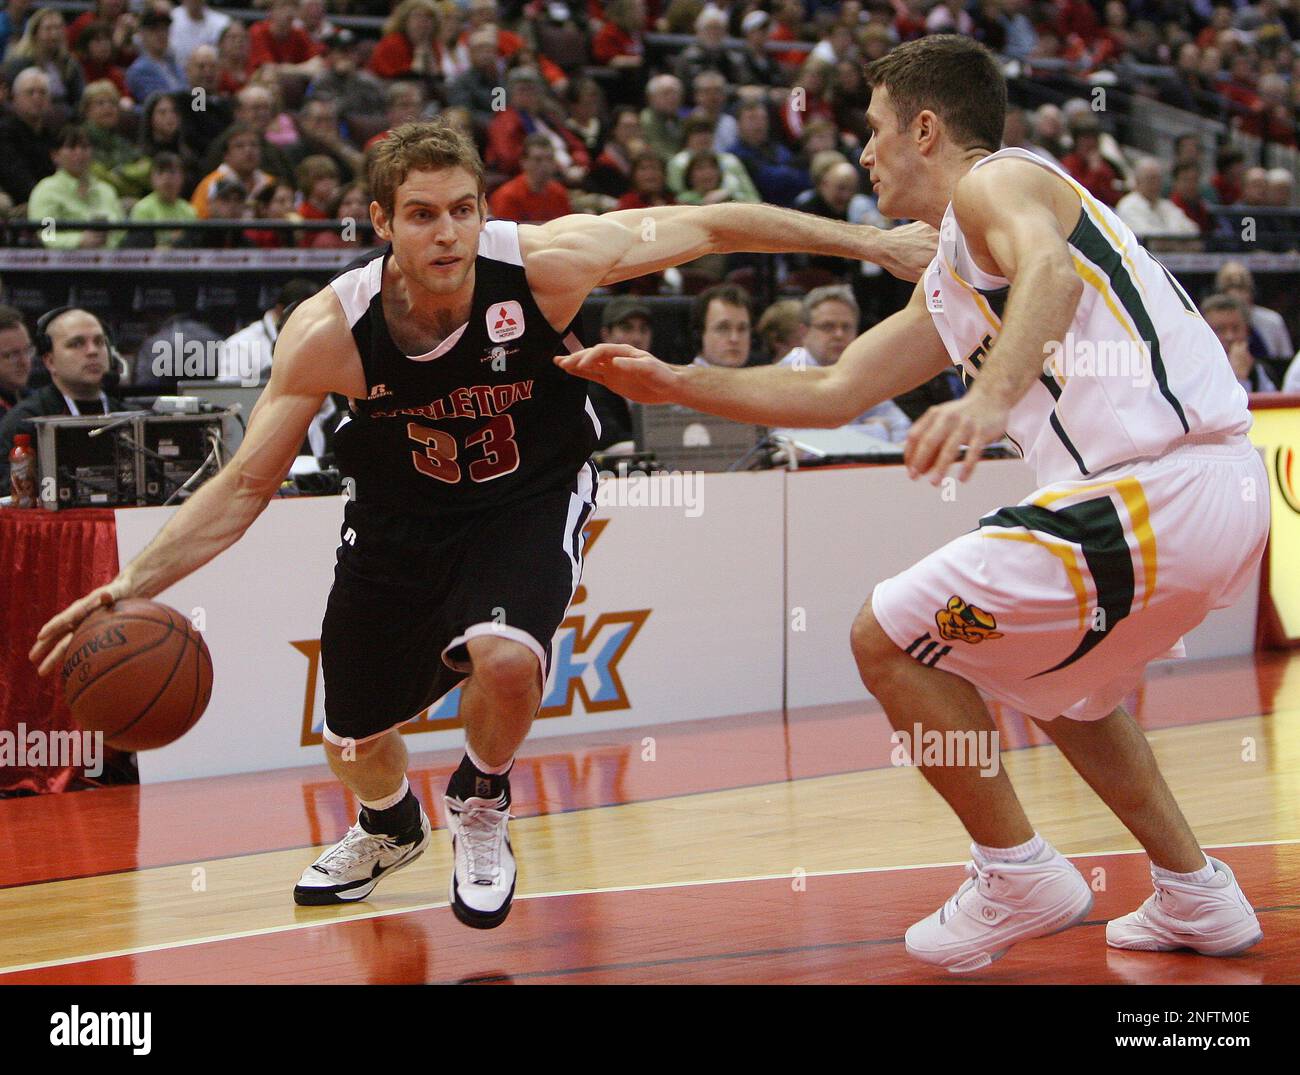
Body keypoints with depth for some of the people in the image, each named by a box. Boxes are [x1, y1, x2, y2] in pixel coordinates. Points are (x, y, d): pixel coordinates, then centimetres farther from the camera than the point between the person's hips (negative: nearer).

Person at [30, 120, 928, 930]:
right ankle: (392, 830, 51)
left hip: (531, 502, -2)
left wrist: (864, 241, -14)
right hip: (401, 519, 2)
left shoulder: (543, 265, -28)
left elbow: (704, 226, -17)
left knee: (502, 659, -32)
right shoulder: (330, 332, -24)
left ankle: (482, 804, 4)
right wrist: (129, 590, -28)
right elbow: (246, 486, -16)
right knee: (354, 744, 11)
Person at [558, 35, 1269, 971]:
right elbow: (831, 394, 32)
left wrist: (993, 399, -42)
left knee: (889, 639, -1)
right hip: (1226, 493, 10)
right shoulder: (949, 285, 28)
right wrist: (670, 384, 31)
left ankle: (1020, 879, 7)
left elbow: (1049, 268, -25)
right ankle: (1196, 896, 29)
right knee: (1048, 669, 33)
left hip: (1156, 489, -10)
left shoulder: (996, 183, -1)